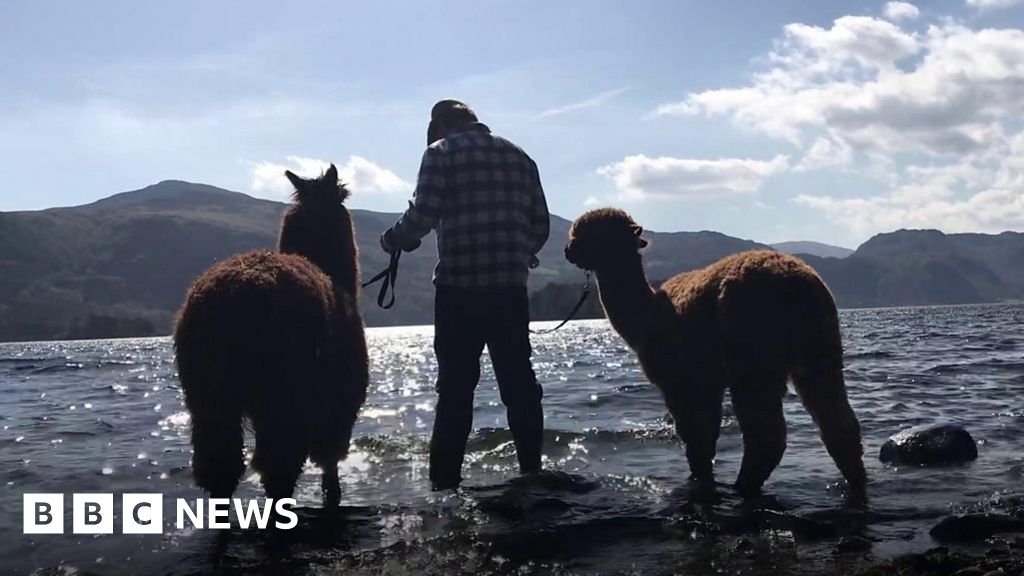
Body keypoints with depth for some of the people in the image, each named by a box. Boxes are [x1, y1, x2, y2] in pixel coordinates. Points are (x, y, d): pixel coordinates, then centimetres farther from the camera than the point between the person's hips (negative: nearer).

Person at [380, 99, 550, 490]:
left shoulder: (441, 152, 1)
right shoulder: (518, 156, 16)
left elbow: (422, 215, -10)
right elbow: (540, 225, 13)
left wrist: (392, 240, 8)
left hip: (459, 286, -4)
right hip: (511, 287, 4)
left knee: (456, 387, 1)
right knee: (519, 382, 11)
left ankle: (445, 483, 1)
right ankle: (532, 472, 12)